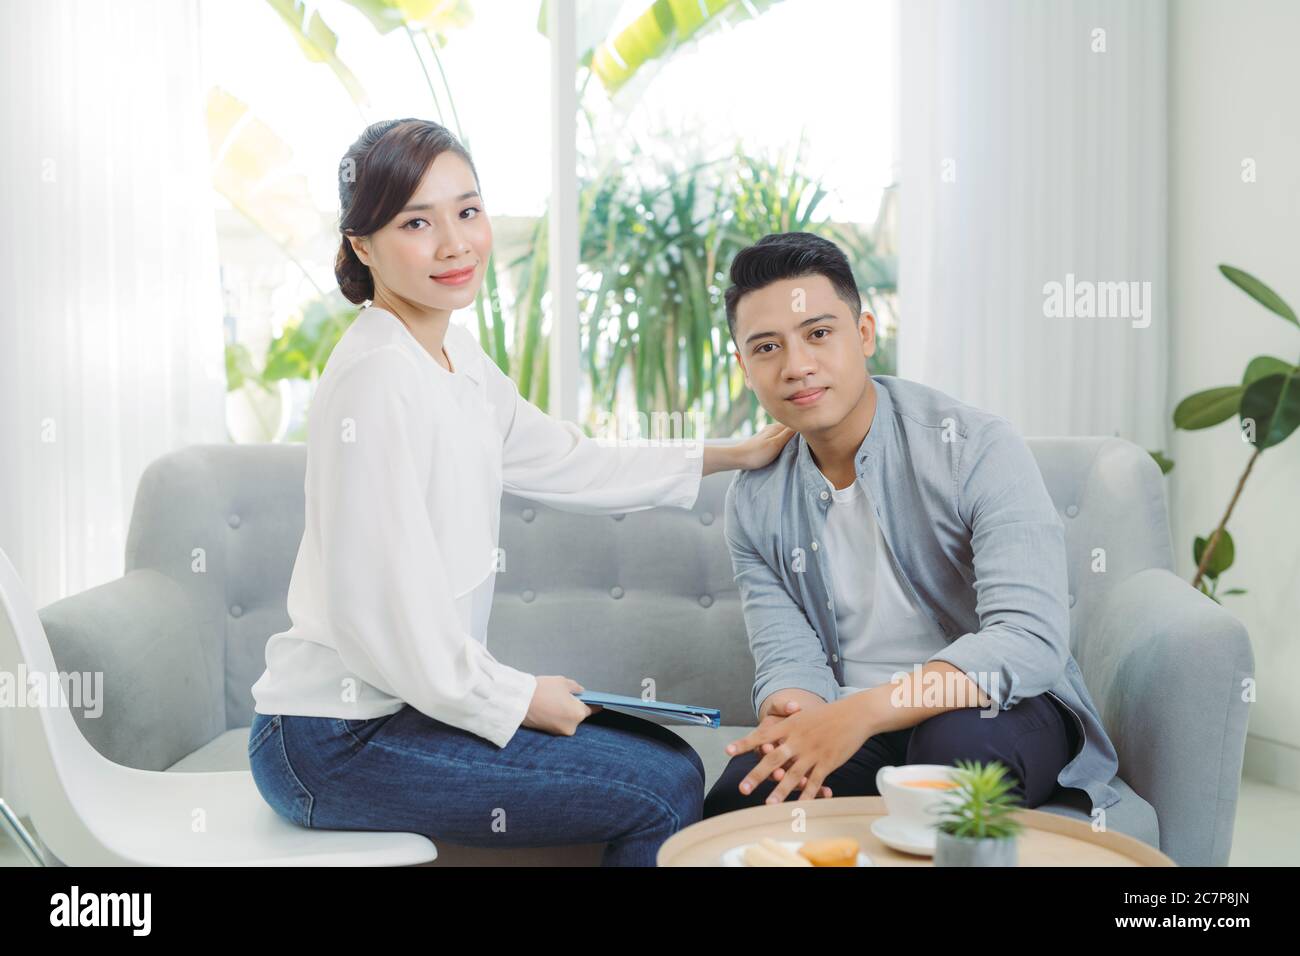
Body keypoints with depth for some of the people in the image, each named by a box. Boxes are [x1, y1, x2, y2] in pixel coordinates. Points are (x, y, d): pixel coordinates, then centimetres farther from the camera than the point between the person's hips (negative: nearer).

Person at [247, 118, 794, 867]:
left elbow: (564, 463, 20)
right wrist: (521, 700, -10)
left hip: (410, 701, 9)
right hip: (336, 741, -9)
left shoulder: (455, 355, 7)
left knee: (668, 759, 12)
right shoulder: (378, 380, -21)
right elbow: (378, 617, -23)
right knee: (664, 792, -11)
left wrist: (739, 455, 24)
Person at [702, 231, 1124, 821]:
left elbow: (1030, 640, -26)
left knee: (957, 742, -36)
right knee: (737, 801, -28)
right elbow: (788, 661, -3)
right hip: (847, 726, 2)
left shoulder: (978, 448, -15)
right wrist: (791, 724, -30)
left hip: (992, 711, -1)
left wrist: (861, 711, -38)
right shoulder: (755, 504, 1)